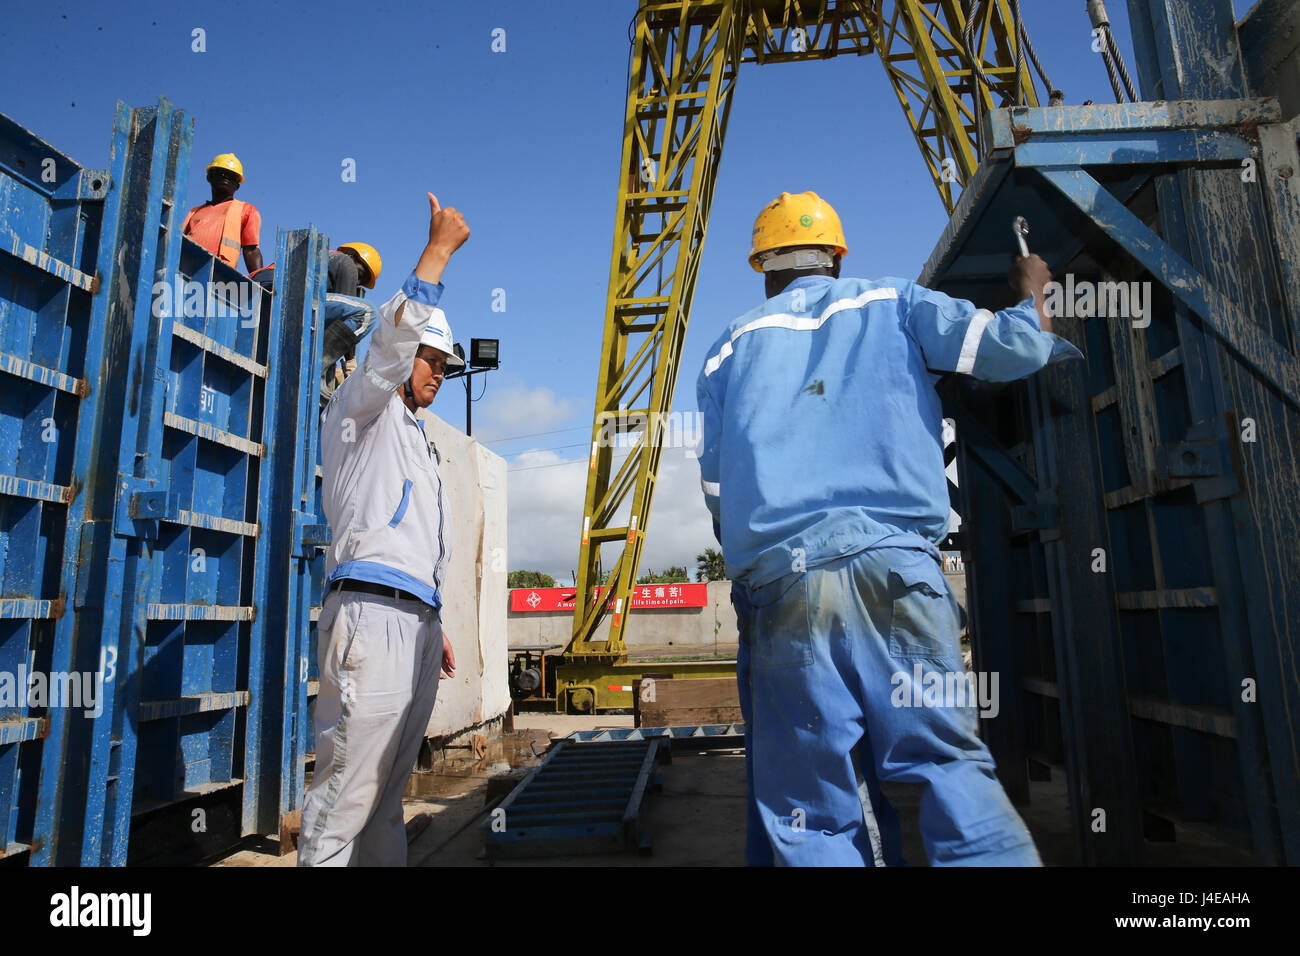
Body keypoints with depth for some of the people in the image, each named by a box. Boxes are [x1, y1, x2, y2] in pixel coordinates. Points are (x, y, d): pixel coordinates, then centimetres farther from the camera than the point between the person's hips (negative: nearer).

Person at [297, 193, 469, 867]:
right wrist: (440, 246, -5)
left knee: (386, 793, 11)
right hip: (372, 614, -8)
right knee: (345, 793, -8)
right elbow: (398, 328, -11)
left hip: (415, 622, 8)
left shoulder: (414, 441, 29)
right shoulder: (362, 410, 7)